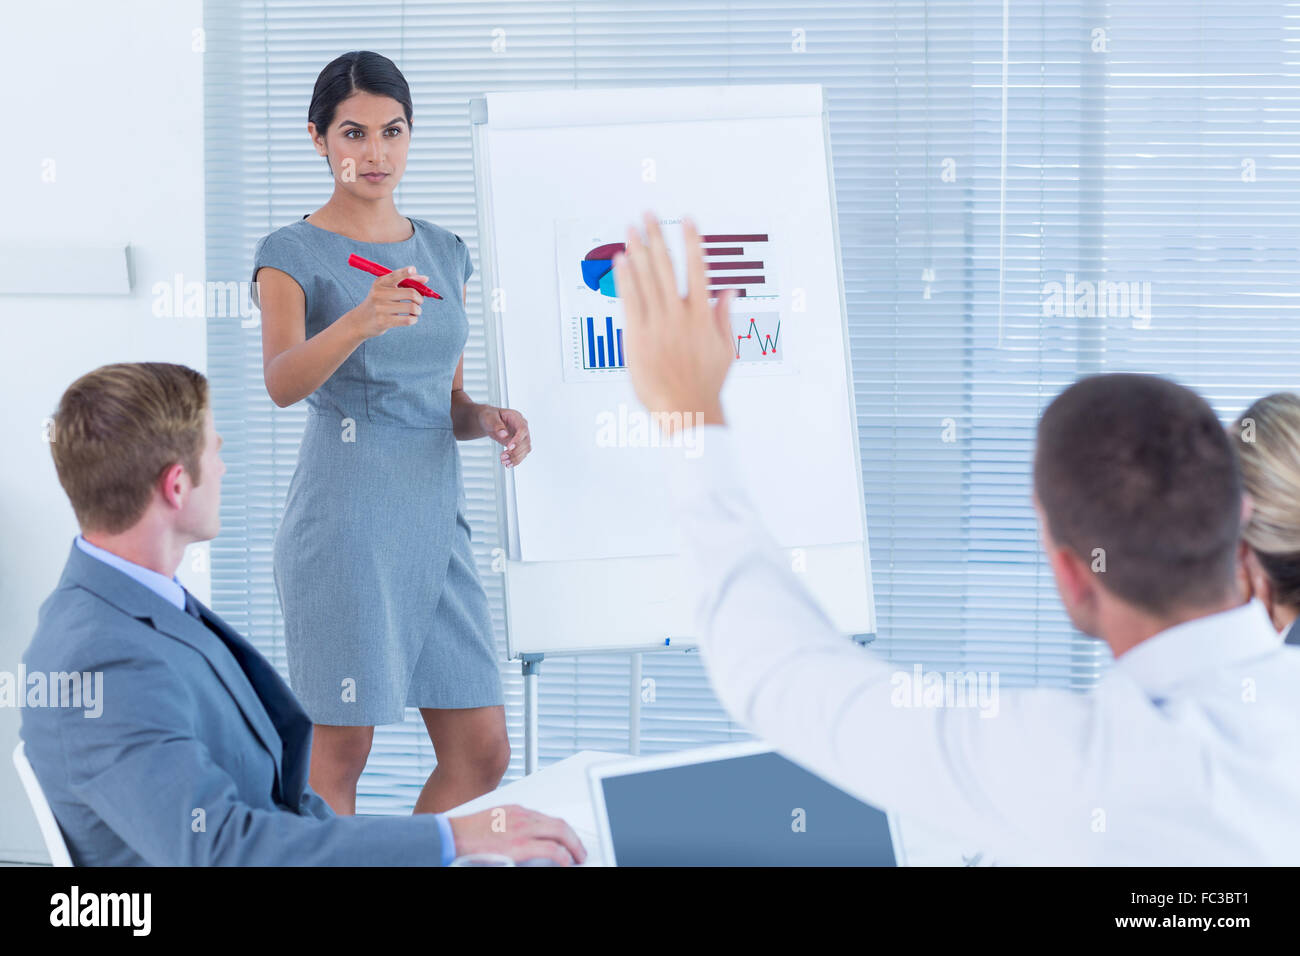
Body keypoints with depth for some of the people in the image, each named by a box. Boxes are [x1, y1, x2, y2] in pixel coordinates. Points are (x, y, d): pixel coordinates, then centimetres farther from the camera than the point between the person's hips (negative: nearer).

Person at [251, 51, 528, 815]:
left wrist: (490, 419, -1)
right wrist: (359, 322, -39)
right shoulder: (293, 254, -2)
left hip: (436, 521, 6)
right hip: (345, 522, -6)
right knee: (341, 751, -4)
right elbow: (283, 383, -21)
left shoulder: (444, 253, 15)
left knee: (482, 756, 3)